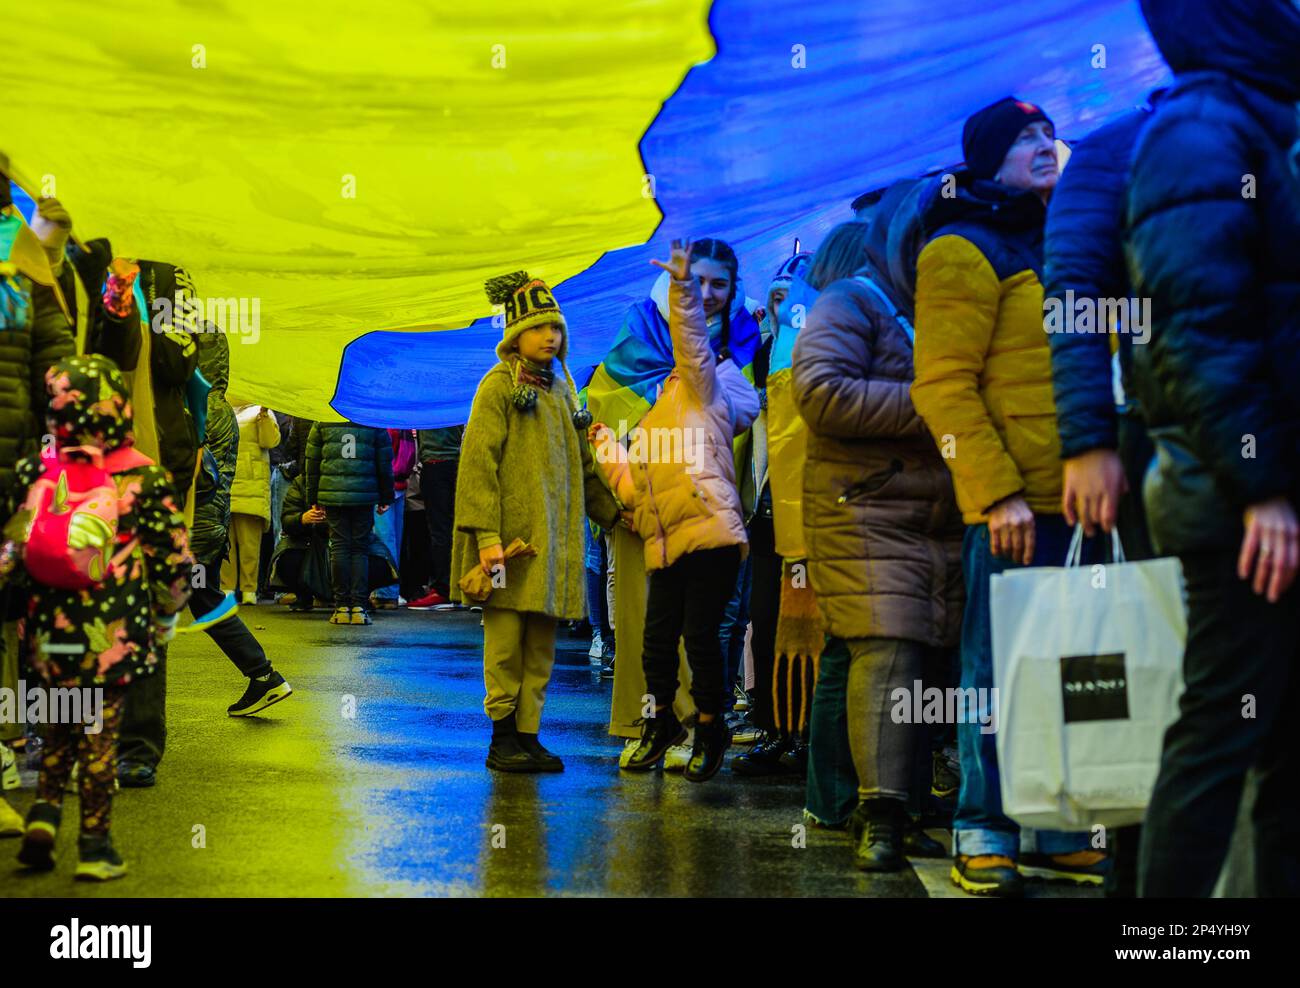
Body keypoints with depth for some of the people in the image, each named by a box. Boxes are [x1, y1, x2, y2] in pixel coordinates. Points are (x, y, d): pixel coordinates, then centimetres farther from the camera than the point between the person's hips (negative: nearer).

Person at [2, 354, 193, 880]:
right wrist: (167, 610, 11)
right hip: (115, 633, -2)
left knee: (59, 725, 23)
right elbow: (174, 558, -6)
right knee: (99, 734, 7)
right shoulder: (144, 478, -9)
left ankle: (44, 812, 9)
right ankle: (94, 846, 12)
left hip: (51, 631, 3)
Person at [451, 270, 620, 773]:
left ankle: (528, 736, 12)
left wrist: (614, 512, 14)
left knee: (541, 643, 7)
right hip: (512, 538, -7)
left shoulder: (561, 390, 18)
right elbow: (477, 461, -11)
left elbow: (582, 467, 23)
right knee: (506, 639, -3)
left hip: (555, 538, 7)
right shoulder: (499, 385, -4)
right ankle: (503, 739, 4)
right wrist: (486, 534, -19)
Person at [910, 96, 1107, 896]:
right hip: (1014, 506, -7)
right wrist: (995, 492, -17)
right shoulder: (966, 251, -3)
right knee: (1000, 672, -2)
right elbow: (943, 386, -11)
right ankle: (984, 834, 7)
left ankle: (1060, 832, 16)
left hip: (1077, 500, 7)